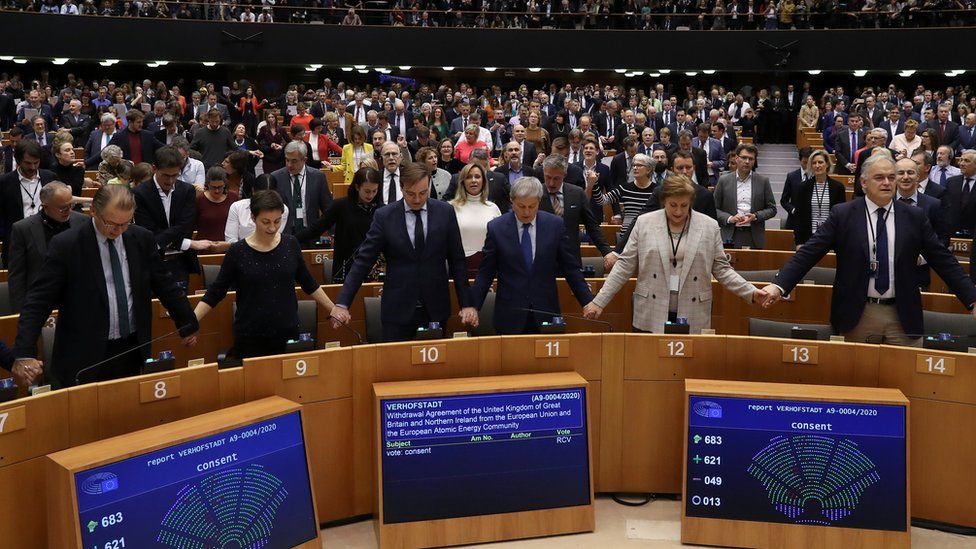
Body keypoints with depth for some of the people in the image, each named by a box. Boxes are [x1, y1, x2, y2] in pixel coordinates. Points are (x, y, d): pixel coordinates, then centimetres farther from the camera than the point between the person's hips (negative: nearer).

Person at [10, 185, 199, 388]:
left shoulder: (142, 239, 1)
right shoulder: (65, 245, -11)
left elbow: (166, 285, 12)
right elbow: (38, 301, -12)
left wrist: (188, 325, 16)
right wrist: (24, 353, -22)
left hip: (133, 351, 3)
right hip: (84, 358, -3)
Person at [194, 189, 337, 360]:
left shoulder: (290, 244, 0)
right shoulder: (238, 251, -7)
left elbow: (308, 283, 12)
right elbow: (215, 292, -2)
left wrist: (333, 310, 11)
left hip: (287, 335, 2)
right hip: (249, 339, -2)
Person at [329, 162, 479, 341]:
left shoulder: (445, 212, -1)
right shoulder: (384, 216, -5)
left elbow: (457, 261, 4)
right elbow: (363, 261, -4)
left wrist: (466, 304, 1)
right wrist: (342, 304, -11)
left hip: (436, 310, 1)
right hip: (397, 311, -1)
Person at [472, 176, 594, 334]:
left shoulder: (555, 225, 0)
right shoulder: (496, 228, -2)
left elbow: (571, 269, 5)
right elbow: (485, 274, 2)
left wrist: (588, 303, 1)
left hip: (545, 314, 1)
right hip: (509, 316, -1)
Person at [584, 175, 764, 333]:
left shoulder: (709, 227, 3)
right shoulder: (644, 223, 2)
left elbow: (721, 269, 7)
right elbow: (624, 266, 3)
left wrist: (751, 293, -4)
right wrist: (599, 302, -2)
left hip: (693, 319, 0)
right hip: (651, 317, 0)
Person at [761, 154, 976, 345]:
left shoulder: (915, 216, 4)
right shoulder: (842, 215, -2)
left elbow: (943, 261, 7)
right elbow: (808, 253, -7)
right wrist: (779, 286, -19)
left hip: (902, 316, 2)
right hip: (857, 315, -1)